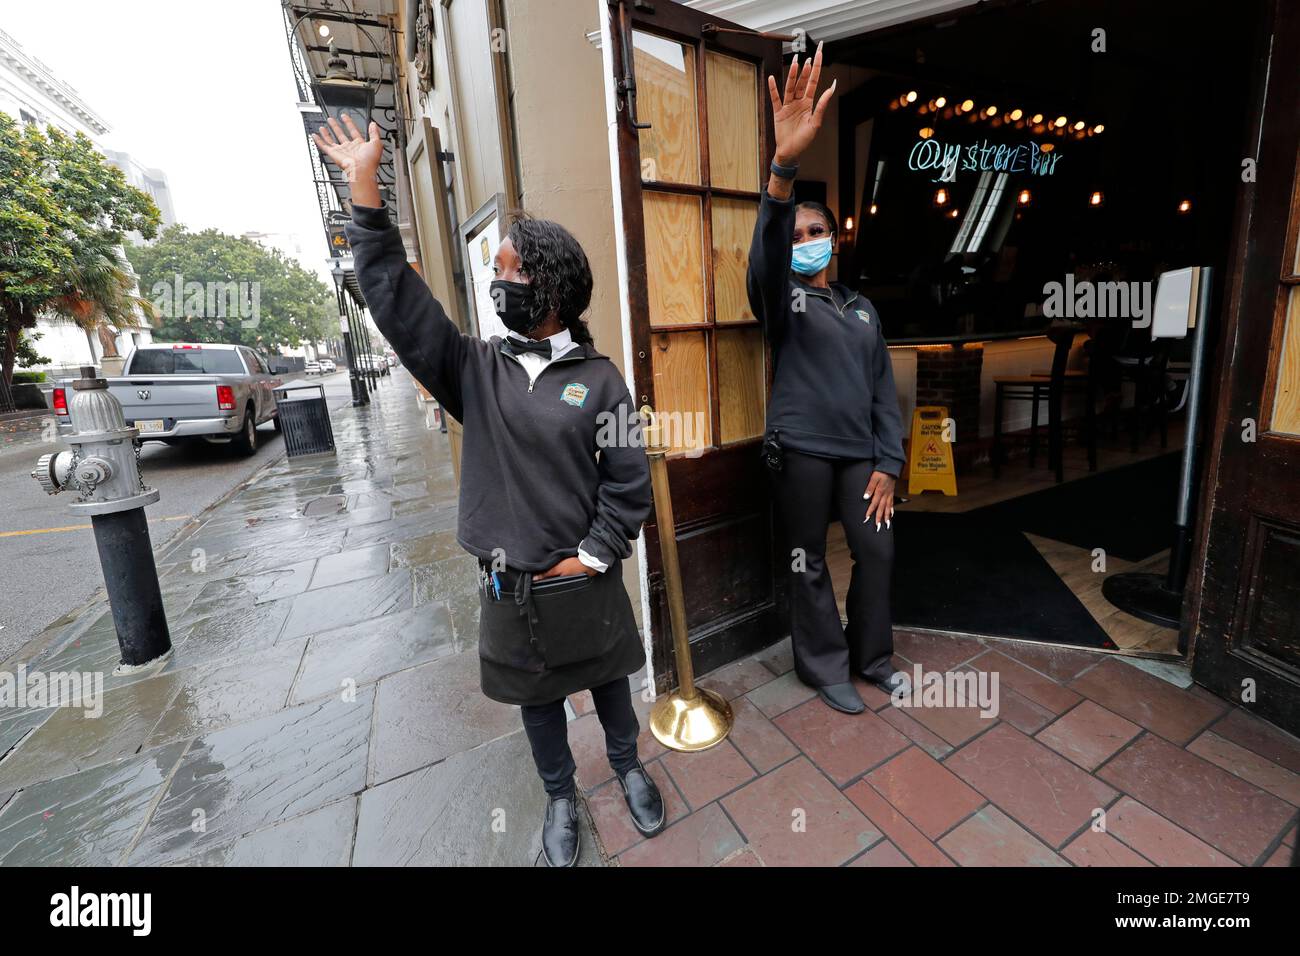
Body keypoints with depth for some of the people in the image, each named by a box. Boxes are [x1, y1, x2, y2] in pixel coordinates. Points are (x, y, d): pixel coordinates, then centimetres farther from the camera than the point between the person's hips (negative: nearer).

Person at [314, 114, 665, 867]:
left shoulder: (599, 378, -8)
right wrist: (365, 183, -11)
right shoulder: (475, 369, -2)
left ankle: (630, 768, 50)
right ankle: (561, 797, 47)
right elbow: (393, 293, -8)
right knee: (538, 700, 21)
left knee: (608, 683, 21)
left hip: (585, 581, -1)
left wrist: (590, 557, -10)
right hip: (509, 588, 2)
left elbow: (629, 481, -8)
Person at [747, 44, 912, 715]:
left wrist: (888, 466, 2)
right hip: (801, 450, -4)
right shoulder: (782, 299, 2)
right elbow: (766, 256, -23)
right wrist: (784, 166, -39)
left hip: (859, 452, 5)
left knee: (877, 549, 7)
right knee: (808, 563, 4)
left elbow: (884, 390, 12)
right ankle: (826, 667, 24)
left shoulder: (861, 309, 16)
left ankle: (871, 658, 29)